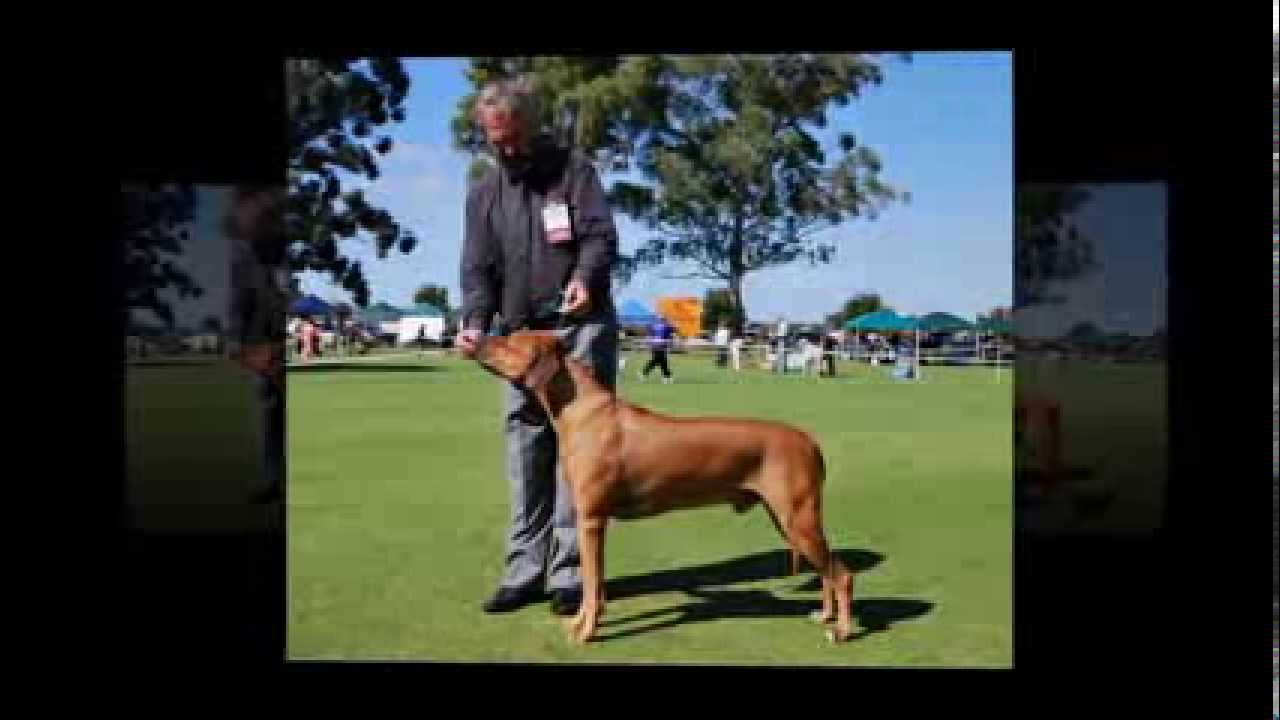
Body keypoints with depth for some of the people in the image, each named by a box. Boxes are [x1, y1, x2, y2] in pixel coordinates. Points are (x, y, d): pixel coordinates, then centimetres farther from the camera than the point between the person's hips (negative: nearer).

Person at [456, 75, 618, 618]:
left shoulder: (574, 169, 1)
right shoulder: (483, 193, 11)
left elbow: (600, 235, -9)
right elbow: (478, 269, 4)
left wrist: (585, 279, -31)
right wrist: (475, 321, -16)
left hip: (582, 327, -4)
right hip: (521, 336, 4)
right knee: (525, 449, 3)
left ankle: (569, 570, -1)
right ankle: (526, 569, 9)